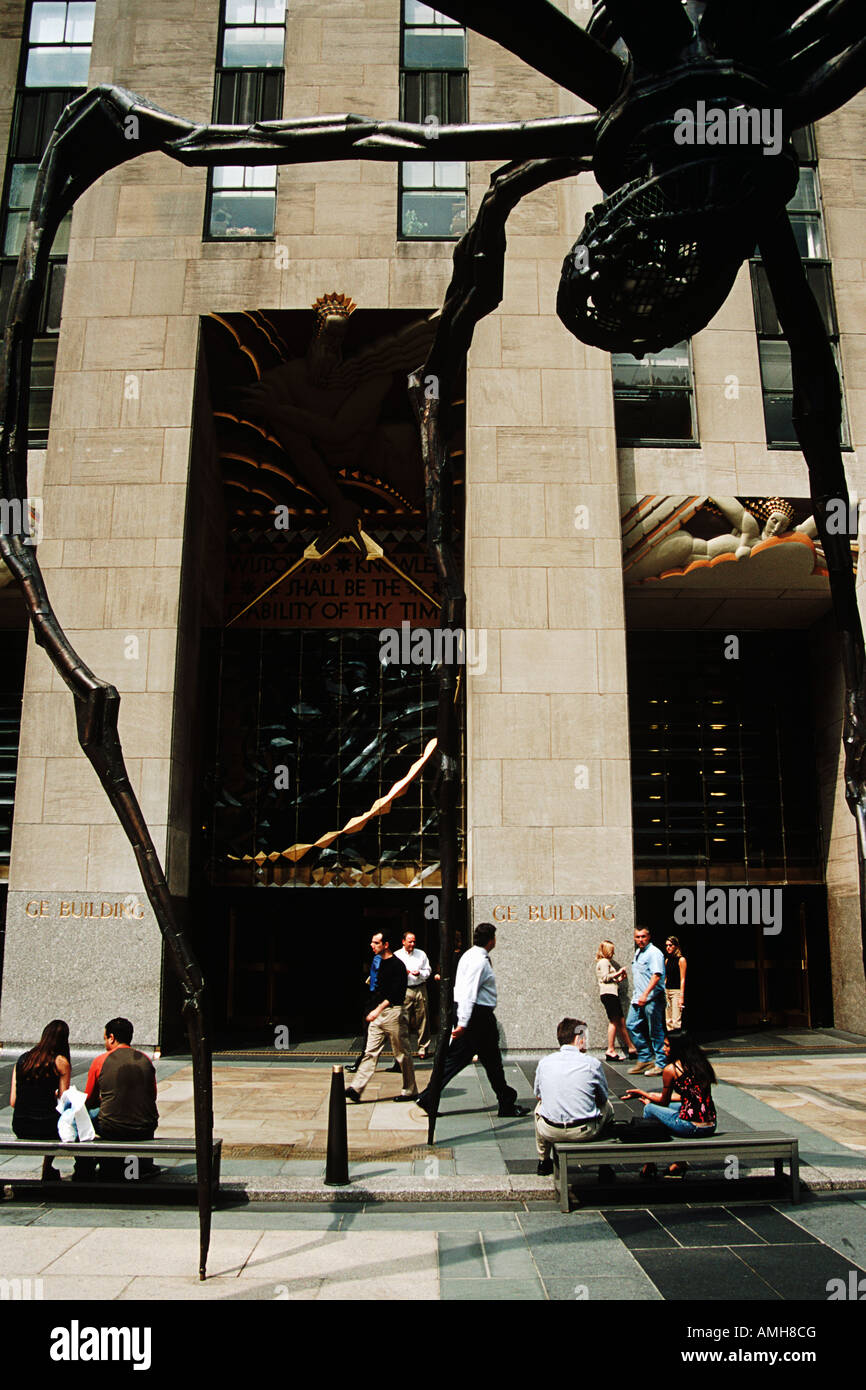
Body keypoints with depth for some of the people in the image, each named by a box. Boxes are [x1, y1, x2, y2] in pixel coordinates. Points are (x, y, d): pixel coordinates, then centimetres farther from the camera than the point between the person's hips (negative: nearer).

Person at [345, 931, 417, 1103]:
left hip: (393, 1012, -8)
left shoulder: (397, 965, -12)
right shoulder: (378, 962, 14)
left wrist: (379, 1009, -28)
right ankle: (356, 1090, 0)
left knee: (402, 1053, 2)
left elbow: (395, 992, -21)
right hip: (377, 1013, 8)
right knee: (371, 1052, 4)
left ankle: (410, 1091, 13)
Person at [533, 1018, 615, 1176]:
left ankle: (543, 1162, 41)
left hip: (549, 1132, 2)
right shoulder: (592, 1063, -7)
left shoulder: (544, 1062, 0)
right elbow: (603, 1098, 7)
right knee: (608, 1106, 27)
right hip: (585, 1132, -2)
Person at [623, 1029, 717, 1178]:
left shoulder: (671, 1069, -6)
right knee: (670, 1107, 29)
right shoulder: (702, 1062, 13)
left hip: (691, 1127, -7)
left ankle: (649, 1165, 23)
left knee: (649, 1109, 14)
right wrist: (652, 1097, 32)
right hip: (711, 1126, 7)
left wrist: (642, 1093, 25)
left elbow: (664, 1101, 6)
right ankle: (680, 1162, 27)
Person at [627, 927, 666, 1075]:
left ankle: (661, 1064, 5)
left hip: (652, 999, -9)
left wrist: (645, 994, -29)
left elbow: (656, 975, -23)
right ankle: (644, 1058, 17)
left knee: (655, 1031, -3)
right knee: (631, 1025, 7)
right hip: (638, 998, 9)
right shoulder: (638, 952, 17)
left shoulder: (654, 953, -12)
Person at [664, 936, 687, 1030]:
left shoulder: (681, 959, -6)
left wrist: (681, 996, -14)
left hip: (676, 991, -7)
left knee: (676, 1020, -9)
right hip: (666, 990, 7)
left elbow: (682, 979, -9)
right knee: (668, 1020, 6)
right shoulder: (667, 960, 13)